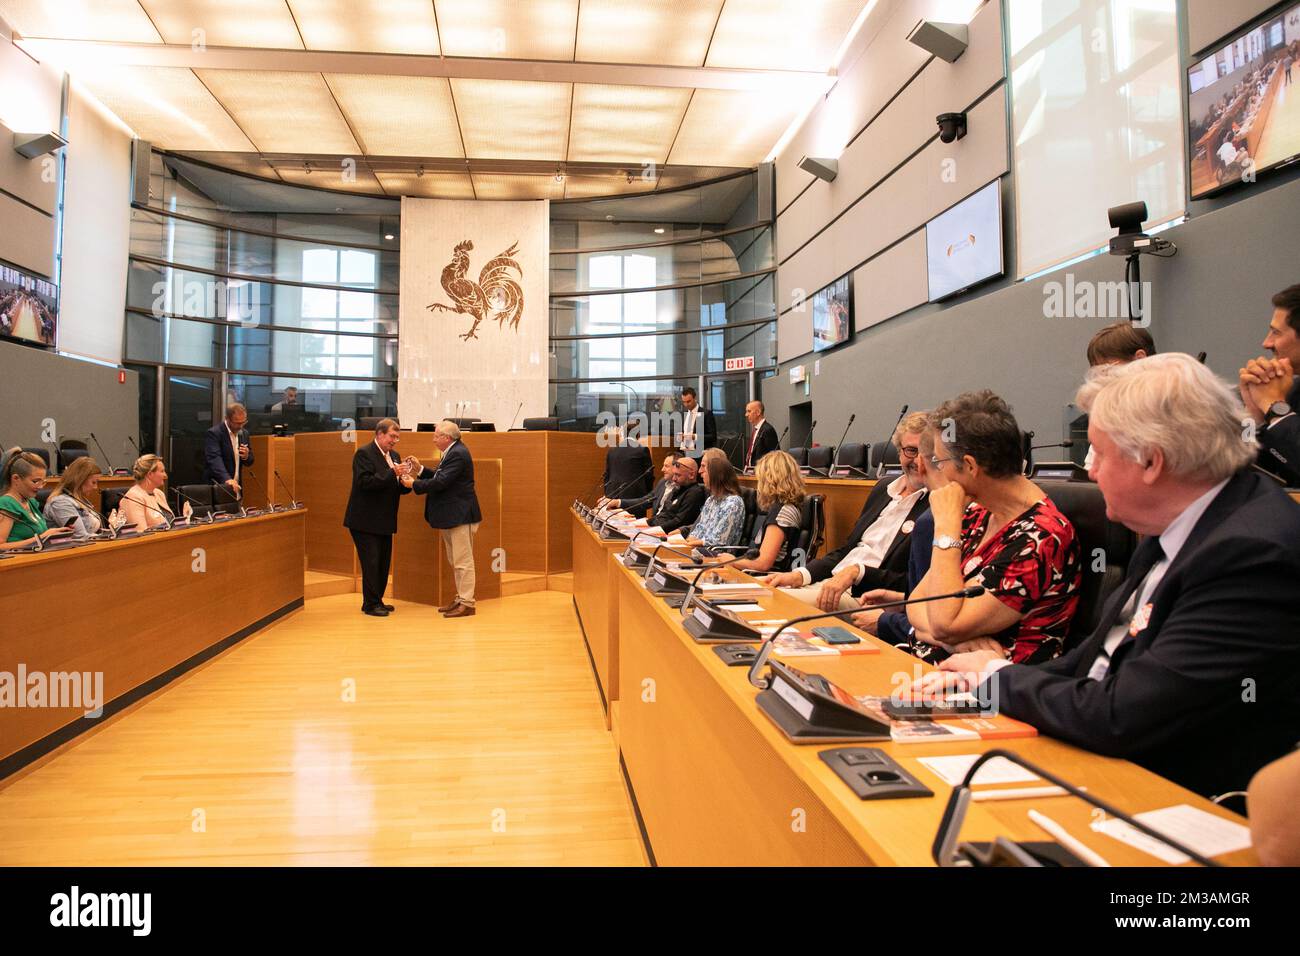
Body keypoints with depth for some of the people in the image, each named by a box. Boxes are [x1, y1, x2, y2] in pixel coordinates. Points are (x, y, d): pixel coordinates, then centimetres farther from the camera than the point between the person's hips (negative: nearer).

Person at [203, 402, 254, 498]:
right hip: (218, 488, -6)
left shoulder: (244, 433, 9)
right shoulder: (213, 433, -11)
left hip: (236, 489, 6)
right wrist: (227, 479, -41)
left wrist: (246, 456, -10)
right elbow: (214, 459, -25)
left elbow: (249, 462, 14)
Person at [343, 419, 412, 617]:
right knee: (371, 563, -4)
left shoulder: (394, 456, 13)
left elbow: (397, 488, 14)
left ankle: (377, 600, 23)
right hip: (365, 520, -8)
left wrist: (406, 484, -9)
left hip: (384, 521, 8)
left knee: (384, 563, 12)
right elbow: (364, 482, -23)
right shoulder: (364, 453, -11)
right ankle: (370, 604, 6)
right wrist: (392, 473, -27)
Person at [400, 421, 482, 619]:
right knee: (455, 562, 16)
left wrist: (414, 484, -11)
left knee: (463, 561, -5)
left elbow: (441, 482, -23)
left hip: (460, 516, -11)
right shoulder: (452, 452, 14)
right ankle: (461, 599, 24)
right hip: (451, 516, 11)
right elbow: (440, 477, 15)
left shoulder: (458, 454, -18)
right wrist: (420, 470, 8)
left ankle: (467, 604, 0)